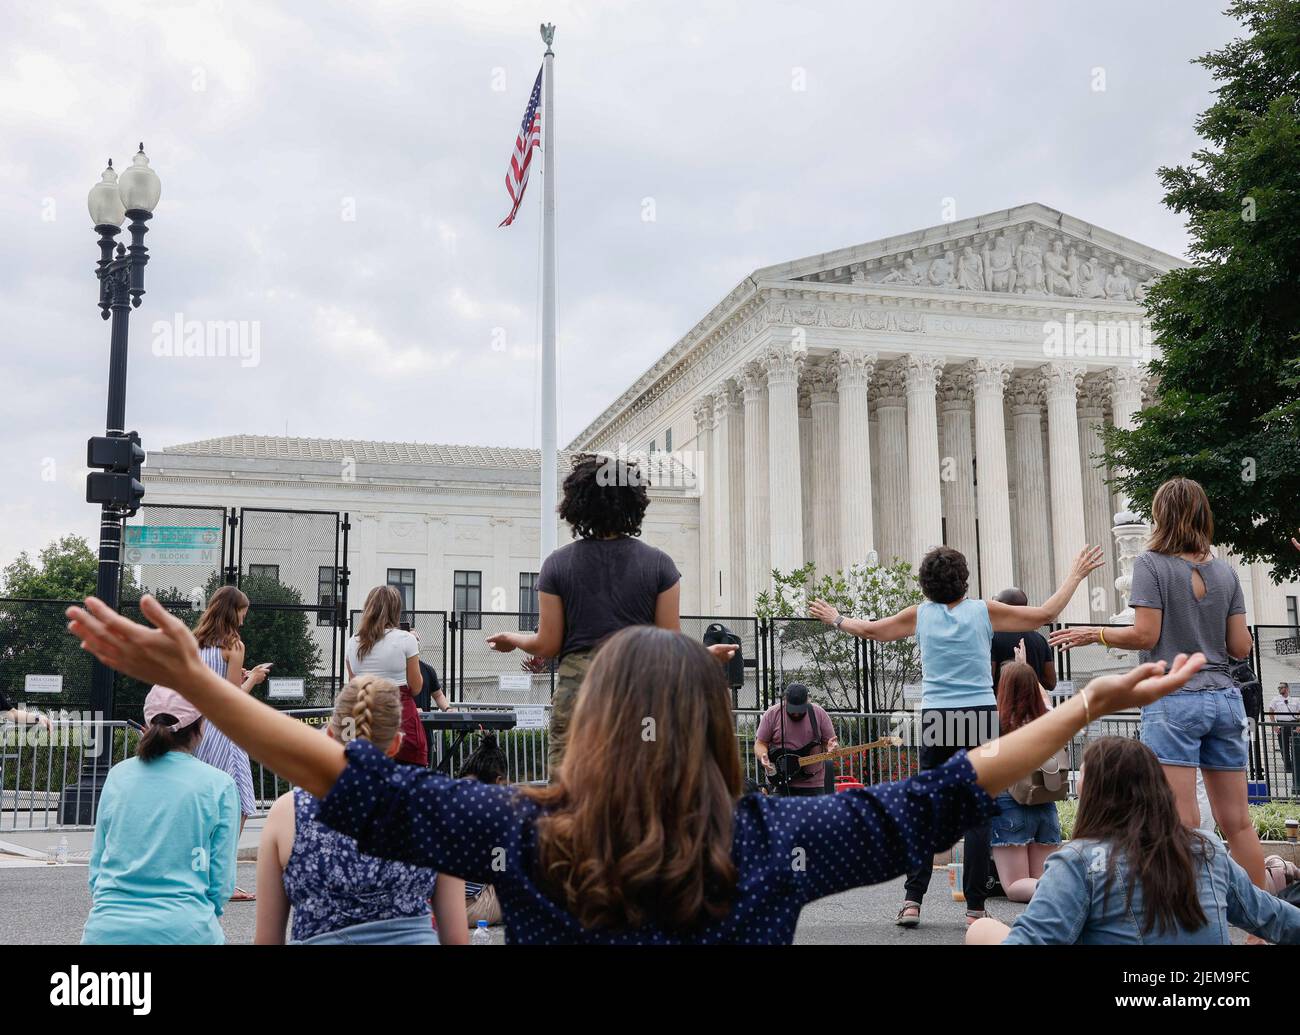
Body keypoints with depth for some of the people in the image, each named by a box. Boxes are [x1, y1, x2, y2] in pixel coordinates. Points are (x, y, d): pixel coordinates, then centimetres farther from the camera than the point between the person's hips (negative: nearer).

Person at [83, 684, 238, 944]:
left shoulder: (117, 775, 4)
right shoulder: (219, 785, -5)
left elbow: (96, 865, 12)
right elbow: (221, 883, -2)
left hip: (107, 930, 4)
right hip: (183, 932, -3)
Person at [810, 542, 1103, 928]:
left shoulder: (920, 614, 6)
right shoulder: (984, 610, 3)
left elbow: (871, 629, 18)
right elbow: (1045, 614, 7)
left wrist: (835, 618, 35)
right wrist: (1075, 575, 18)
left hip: (936, 720, 1)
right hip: (981, 718, -1)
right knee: (977, 814, 2)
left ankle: (912, 900, 3)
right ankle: (974, 907, 2)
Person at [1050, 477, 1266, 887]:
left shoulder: (1152, 563, -5)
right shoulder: (1224, 570, 10)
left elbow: (1145, 635, -10)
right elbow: (1241, 647, 8)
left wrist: (1094, 634, 5)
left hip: (1174, 701, -6)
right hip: (1224, 699, 6)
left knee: (1183, 823, -6)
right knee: (1237, 822, 10)